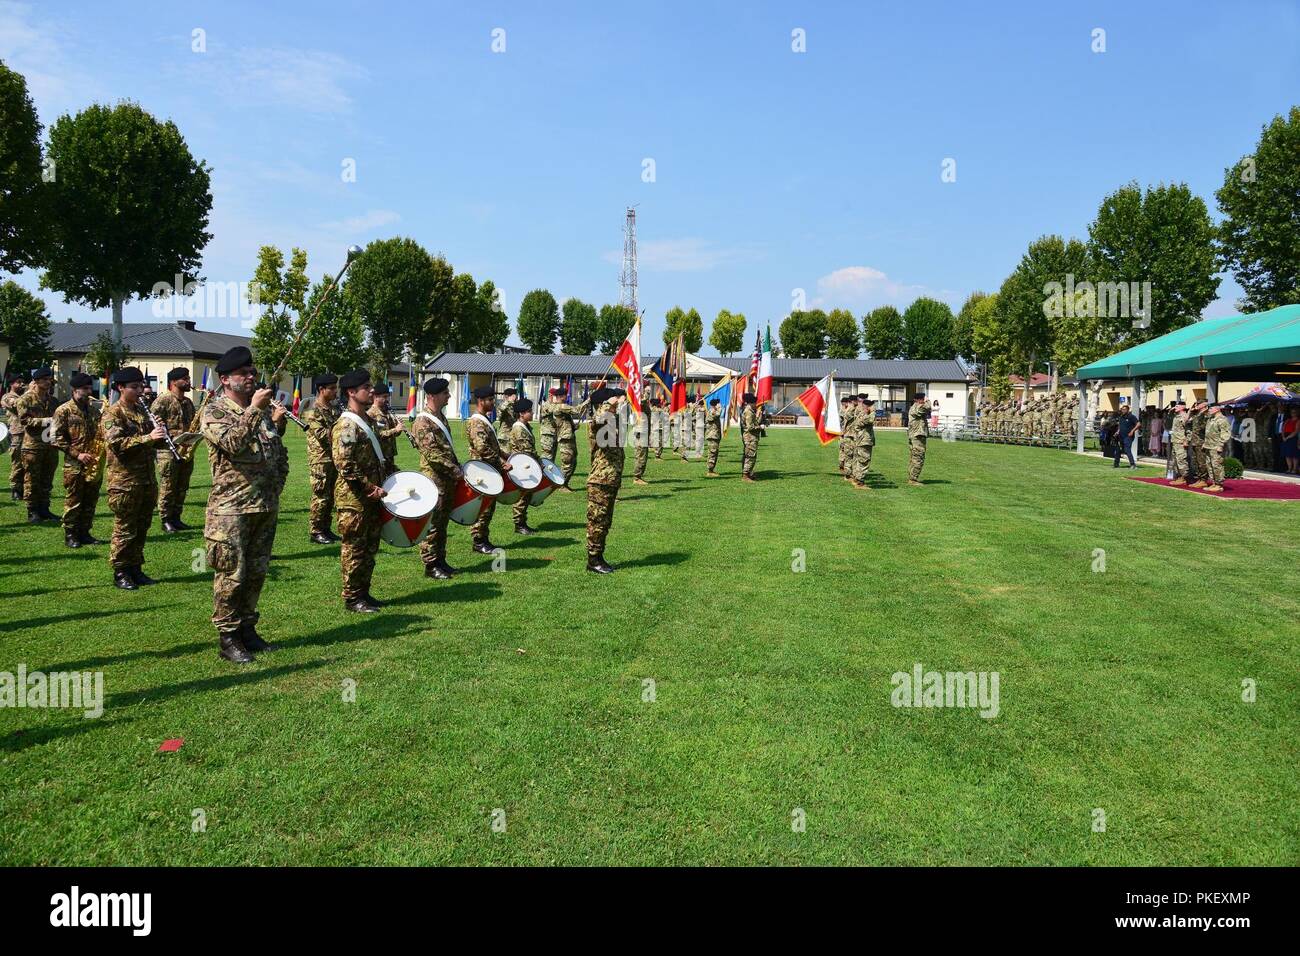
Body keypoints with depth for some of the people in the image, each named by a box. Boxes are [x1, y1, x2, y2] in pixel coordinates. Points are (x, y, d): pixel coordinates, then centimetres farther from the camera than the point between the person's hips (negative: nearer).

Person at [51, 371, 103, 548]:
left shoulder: (94, 409, 12)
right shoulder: (63, 410, -4)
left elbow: (100, 431, 21)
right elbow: (58, 438, -7)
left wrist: (101, 447, 0)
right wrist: (77, 454, -14)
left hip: (94, 463, 5)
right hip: (74, 465, -5)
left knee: (90, 501, 9)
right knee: (73, 501, 0)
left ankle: (84, 532, 19)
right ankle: (70, 535, 8)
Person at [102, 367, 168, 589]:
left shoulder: (142, 410, 15)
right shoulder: (113, 414, -8)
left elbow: (152, 442, 24)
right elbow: (116, 443, -21)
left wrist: (160, 438, 1)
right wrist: (147, 438, -29)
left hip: (148, 480, 7)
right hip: (125, 481, -7)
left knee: (141, 528, 12)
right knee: (125, 529, 0)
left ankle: (135, 569, 22)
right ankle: (120, 573, 9)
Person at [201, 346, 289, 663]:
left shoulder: (264, 410, 14)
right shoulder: (214, 411, -6)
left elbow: (279, 453, 26)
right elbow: (233, 442, -24)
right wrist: (254, 410, -24)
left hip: (267, 507, 7)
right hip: (231, 508, -6)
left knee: (257, 573, 13)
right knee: (231, 576, -1)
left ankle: (247, 629, 25)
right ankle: (228, 638, 9)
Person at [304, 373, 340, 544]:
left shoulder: (333, 409, 14)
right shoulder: (313, 411, -10)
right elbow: (322, 435, -20)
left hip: (334, 458, 8)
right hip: (320, 460, -8)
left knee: (330, 497, 11)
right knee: (321, 496, -5)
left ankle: (326, 529, 19)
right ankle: (315, 532, 3)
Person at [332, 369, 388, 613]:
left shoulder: (367, 421, 13)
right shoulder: (345, 426, -16)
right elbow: (345, 466, -22)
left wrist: (380, 485, 15)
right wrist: (371, 489, -19)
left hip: (371, 498, 9)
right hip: (354, 499, -9)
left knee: (370, 547, 14)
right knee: (354, 549, 0)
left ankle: (363, 593, 25)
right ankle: (352, 599, 10)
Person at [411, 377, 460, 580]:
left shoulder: (441, 416, 13)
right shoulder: (423, 423, -16)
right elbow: (433, 454, -22)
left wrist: (458, 468, 13)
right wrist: (456, 472, -18)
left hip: (448, 479, 9)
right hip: (434, 479, -9)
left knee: (443, 521, 15)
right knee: (433, 524, -1)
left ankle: (440, 560, 24)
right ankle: (430, 565, 7)